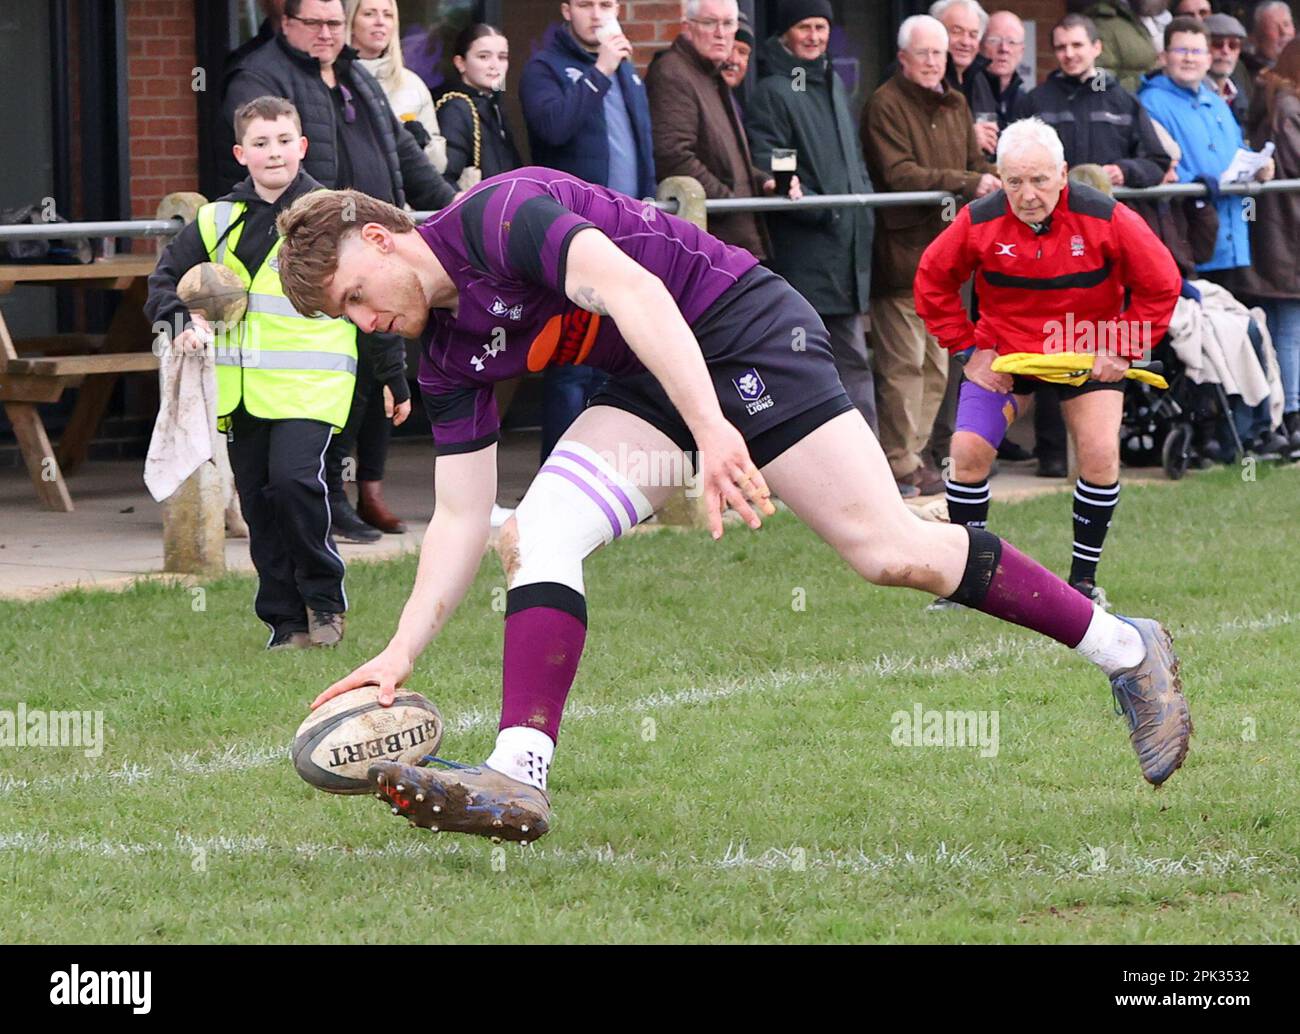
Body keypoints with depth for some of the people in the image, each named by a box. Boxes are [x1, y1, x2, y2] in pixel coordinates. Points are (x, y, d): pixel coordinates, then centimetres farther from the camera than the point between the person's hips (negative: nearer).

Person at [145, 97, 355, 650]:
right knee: (258, 502, 5)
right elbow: (168, 275, 20)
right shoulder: (219, 220, 9)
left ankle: (325, 600, -3)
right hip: (242, 387, 5)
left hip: (310, 383, -5)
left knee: (293, 478, -21)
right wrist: (181, 320, 0)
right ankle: (287, 621, 15)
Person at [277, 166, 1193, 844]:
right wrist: (400, 653, 0)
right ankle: (519, 775, -20)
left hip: (743, 330, -8)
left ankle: (1127, 652, -2)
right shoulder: (448, 359, 9)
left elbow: (631, 290, -31)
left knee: (887, 550, -14)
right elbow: (460, 517, 9)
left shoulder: (495, 216, -17)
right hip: (651, 385, 9)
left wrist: (713, 427, -41)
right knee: (536, 535, -11)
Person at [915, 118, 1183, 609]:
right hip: (1003, 350, 1)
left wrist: (1123, 350, -11)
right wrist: (969, 345, -4)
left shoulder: (1105, 219, -20)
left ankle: (1084, 578, 2)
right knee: (968, 450, -13)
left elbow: (1161, 284, -9)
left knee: (1100, 453, -16)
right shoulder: (978, 223, -17)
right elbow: (933, 282, -1)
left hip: (1088, 356, -1)